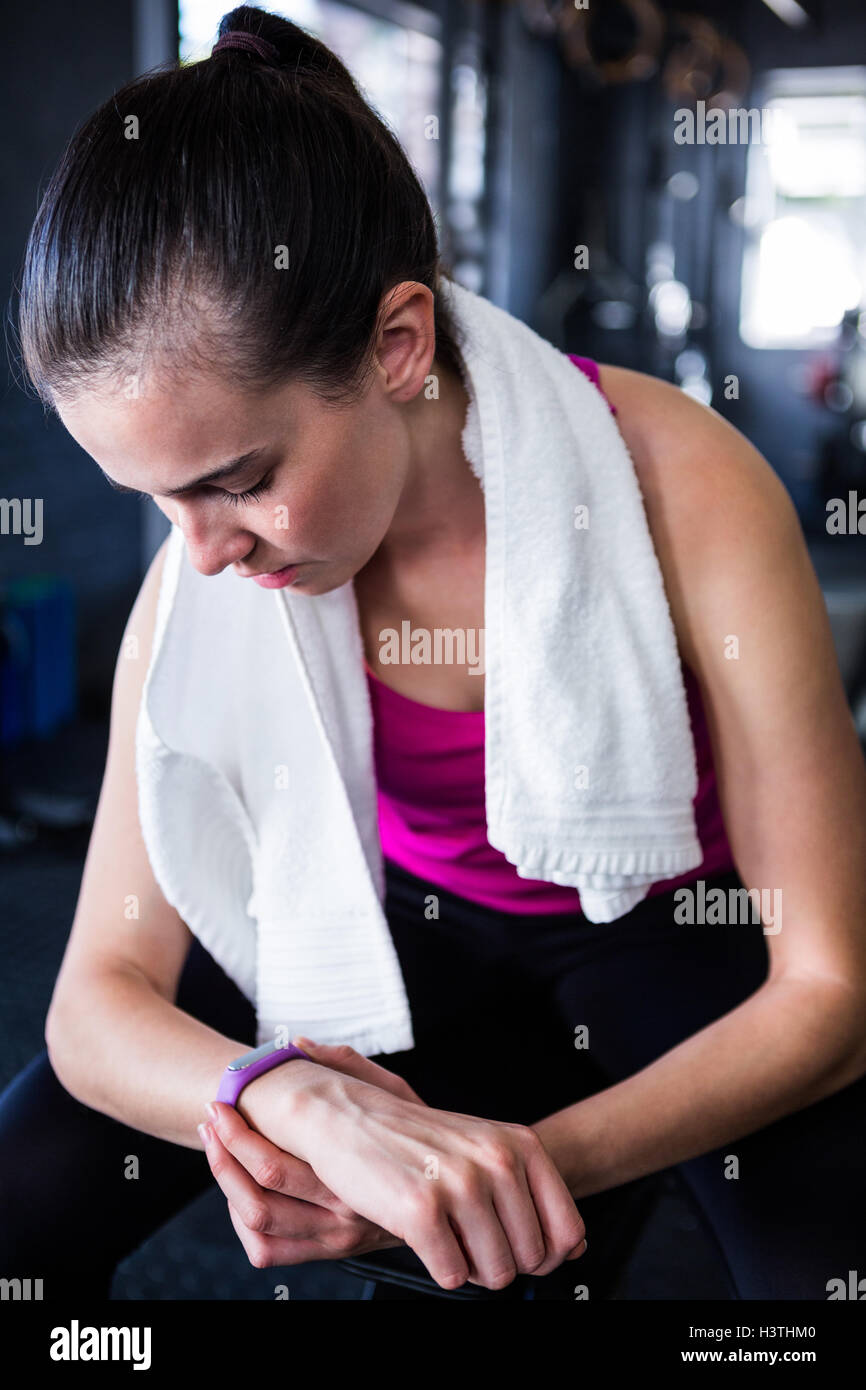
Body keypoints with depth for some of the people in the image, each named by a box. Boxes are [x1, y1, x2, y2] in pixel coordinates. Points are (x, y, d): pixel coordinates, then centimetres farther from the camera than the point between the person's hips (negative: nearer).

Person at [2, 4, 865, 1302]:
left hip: (671, 924, -2)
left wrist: (536, 1158, -40)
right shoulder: (216, 571, -19)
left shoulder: (683, 489, -29)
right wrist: (314, 1108, -42)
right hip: (412, 918, 2)